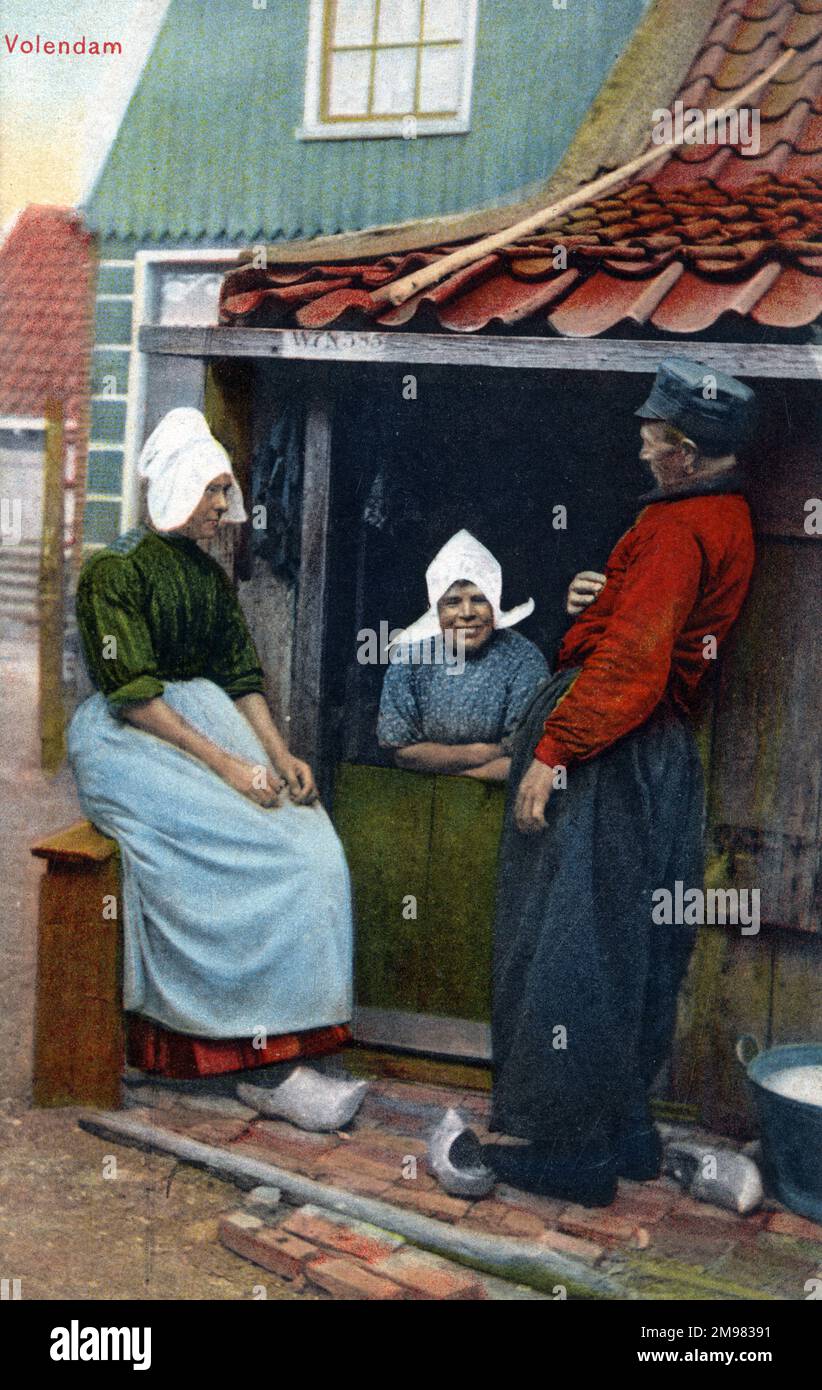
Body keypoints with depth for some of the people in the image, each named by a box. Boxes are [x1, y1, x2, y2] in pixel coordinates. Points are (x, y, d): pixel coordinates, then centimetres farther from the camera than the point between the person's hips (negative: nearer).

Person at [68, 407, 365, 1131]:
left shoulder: (213, 577, 17)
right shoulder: (115, 570, -6)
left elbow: (241, 678, 13)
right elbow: (133, 695, -14)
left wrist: (279, 753, -5)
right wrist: (226, 764, -20)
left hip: (207, 724, 7)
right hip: (131, 745, -7)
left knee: (313, 848, -17)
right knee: (256, 852, -26)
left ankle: (279, 1049, -16)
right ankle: (263, 1063, -19)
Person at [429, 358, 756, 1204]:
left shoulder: (676, 528, -17)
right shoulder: (728, 517, 14)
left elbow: (631, 659, -23)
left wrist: (552, 755, -20)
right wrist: (597, 600, 5)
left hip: (605, 752, -10)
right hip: (661, 749, 10)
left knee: (561, 946, -4)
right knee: (630, 948, 15)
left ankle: (543, 1144, 4)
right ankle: (619, 1133, 26)